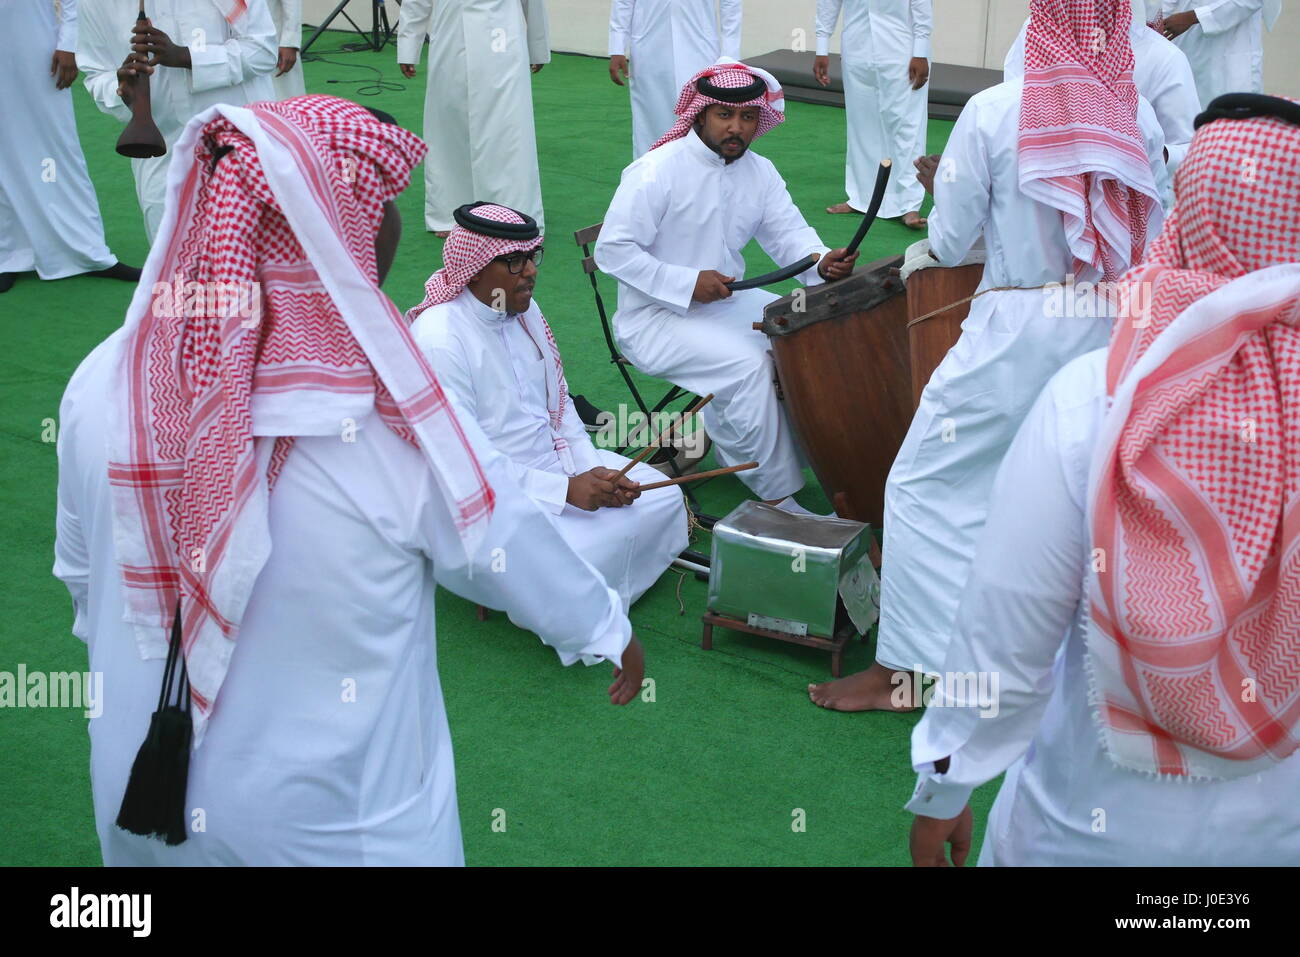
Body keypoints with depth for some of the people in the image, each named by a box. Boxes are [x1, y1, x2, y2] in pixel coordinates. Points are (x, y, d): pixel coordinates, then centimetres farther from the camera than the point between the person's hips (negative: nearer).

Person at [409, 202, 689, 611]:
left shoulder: (525, 310, 4)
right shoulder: (440, 339, -23)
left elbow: (560, 404, 12)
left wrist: (593, 471, -6)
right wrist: (566, 490, -26)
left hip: (554, 461, 9)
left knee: (664, 497, 0)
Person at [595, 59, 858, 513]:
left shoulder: (759, 172, 4)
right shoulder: (657, 171, -17)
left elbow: (788, 233, 2)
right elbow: (611, 249, -19)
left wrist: (821, 260, -23)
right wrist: (687, 283, -25)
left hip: (727, 301, 8)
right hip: (655, 318, -7)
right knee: (748, 363, -28)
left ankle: (723, 432, 8)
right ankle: (777, 496, -16)